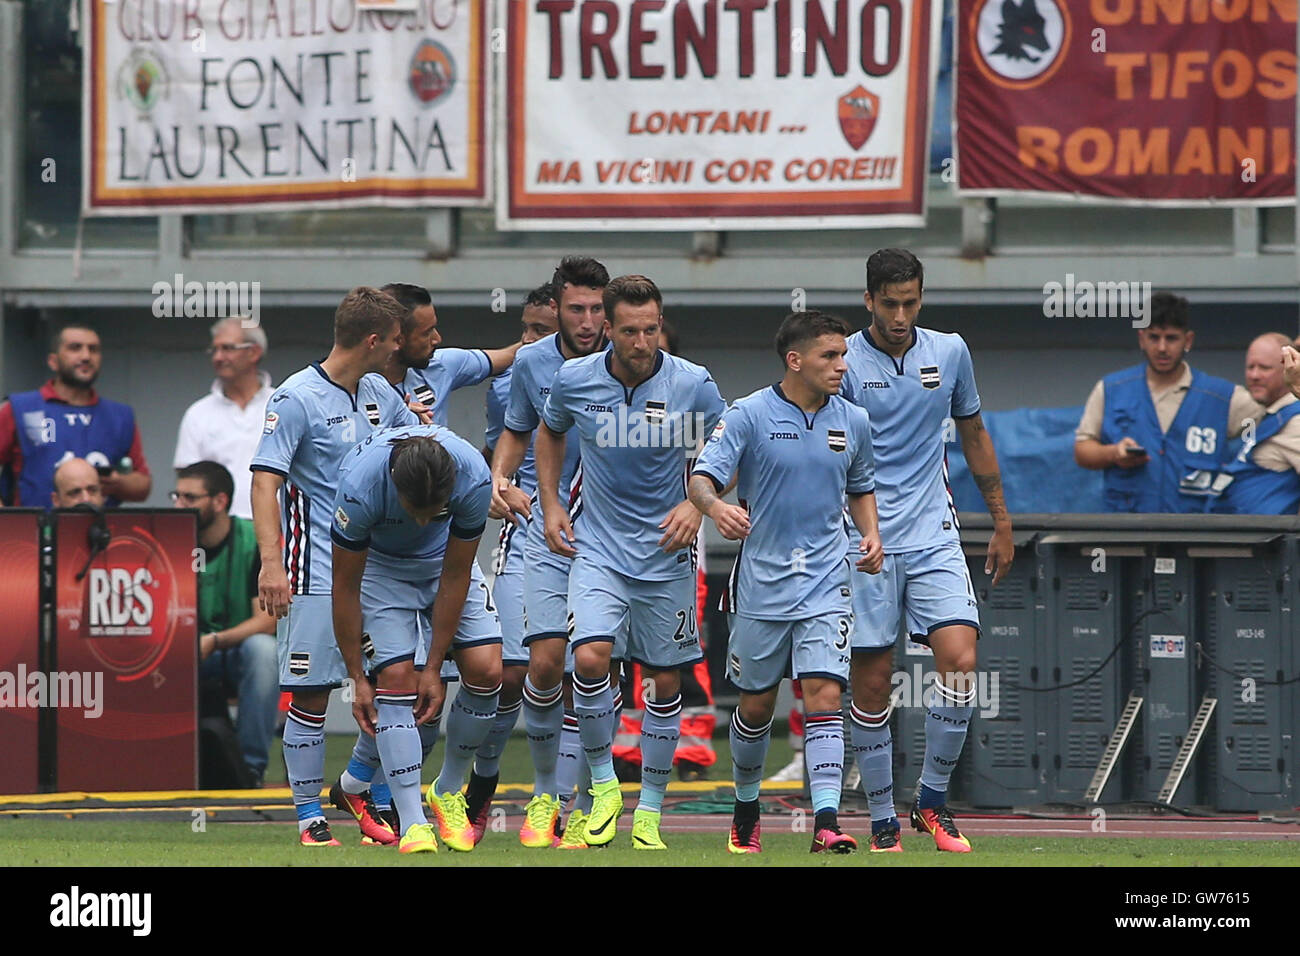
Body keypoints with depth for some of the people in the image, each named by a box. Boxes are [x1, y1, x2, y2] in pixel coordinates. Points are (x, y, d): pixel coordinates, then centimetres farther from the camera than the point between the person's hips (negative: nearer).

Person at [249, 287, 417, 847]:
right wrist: (271, 564, -24)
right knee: (311, 693, -5)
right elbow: (265, 480, -14)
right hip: (316, 567, -7)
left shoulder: (378, 394, 12)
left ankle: (357, 787, 23)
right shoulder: (298, 398, -10)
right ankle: (309, 815, 3)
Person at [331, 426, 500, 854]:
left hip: (443, 561, 2)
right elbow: (345, 585, -23)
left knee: (486, 671, -11)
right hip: (379, 565, -2)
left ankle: (449, 791, 11)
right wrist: (357, 679, -17)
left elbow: (455, 576, -19)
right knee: (397, 678, -18)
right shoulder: (361, 485, -38)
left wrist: (434, 667, -14)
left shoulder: (474, 478, -33)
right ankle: (412, 823, -16)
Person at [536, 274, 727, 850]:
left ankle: (650, 810, 20)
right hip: (598, 547, 0)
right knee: (591, 657, -21)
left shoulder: (693, 384, -11)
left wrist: (696, 505, -12)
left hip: (666, 553, 0)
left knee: (665, 680, 6)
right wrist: (550, 503, 7)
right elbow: (549, 433, 16)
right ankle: (602, 780, 1)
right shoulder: (574, 380, -7)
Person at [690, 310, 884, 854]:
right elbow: (702, 478, -13)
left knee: (825, 693, -14)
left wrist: (871, 534, 4)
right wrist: (718, 508, -36)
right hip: (760, 582, -1)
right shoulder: (749, 415, -6)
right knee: (756, 706, 9)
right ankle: (746, 808, 33)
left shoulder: (853, 422, 6)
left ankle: (826, 822, -20)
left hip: (825, 584, 1)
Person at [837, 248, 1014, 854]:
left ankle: (932, 799, 2)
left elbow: (973, 437, 19)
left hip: (934, 536, 3)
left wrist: (1002, 522, 20)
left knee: (960, 660, -14)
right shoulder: (843, 362, -5)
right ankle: (882, 821, 11)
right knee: (871, 685, -1)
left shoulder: (950, 352, 6)